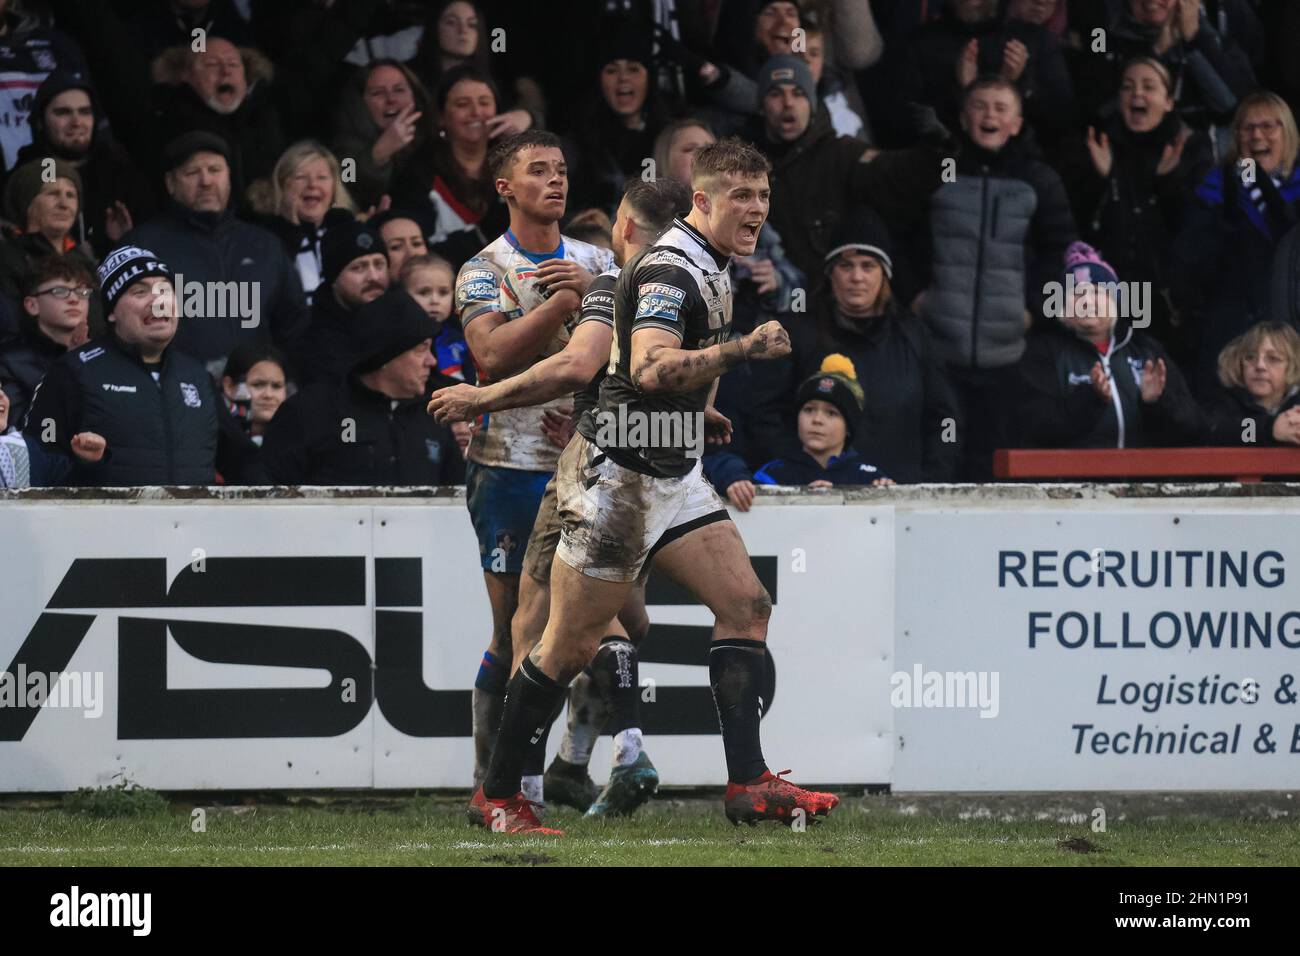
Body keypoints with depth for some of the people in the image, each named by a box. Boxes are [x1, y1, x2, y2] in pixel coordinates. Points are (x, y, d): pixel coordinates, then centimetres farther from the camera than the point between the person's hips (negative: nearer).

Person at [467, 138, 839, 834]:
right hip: (617, 475, -9)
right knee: (571, 646, -4)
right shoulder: (669, 269, -18)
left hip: (674, 476, 9)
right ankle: (496, 796, 8)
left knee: (746, 604, -3)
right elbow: (651, 366, -34)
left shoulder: (709, 270, 13)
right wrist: (743, 348, -40)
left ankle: (748, 785, -6)